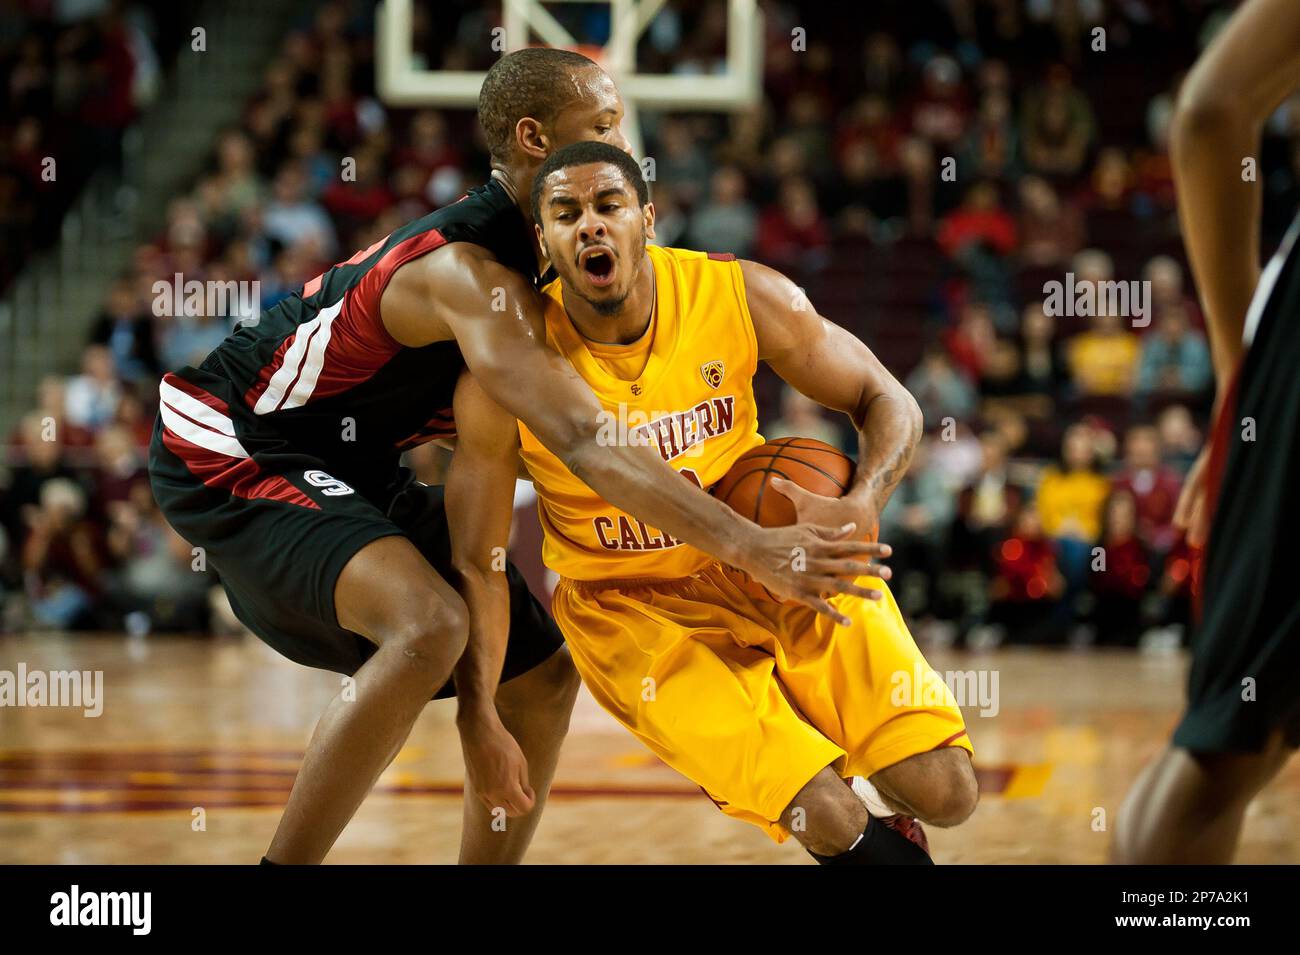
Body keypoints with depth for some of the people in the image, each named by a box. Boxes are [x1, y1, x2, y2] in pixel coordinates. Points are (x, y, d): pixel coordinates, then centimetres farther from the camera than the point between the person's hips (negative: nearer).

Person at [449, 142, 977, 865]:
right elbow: (479, 562, -12)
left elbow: (888, 403, -6)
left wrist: (862, 508, -26)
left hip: (771, 556, 2)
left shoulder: (738, 293, -16)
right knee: (824, 817, -21)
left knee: (943, 791, -10)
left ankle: (881, 807, 27)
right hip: (633, 606, -2)